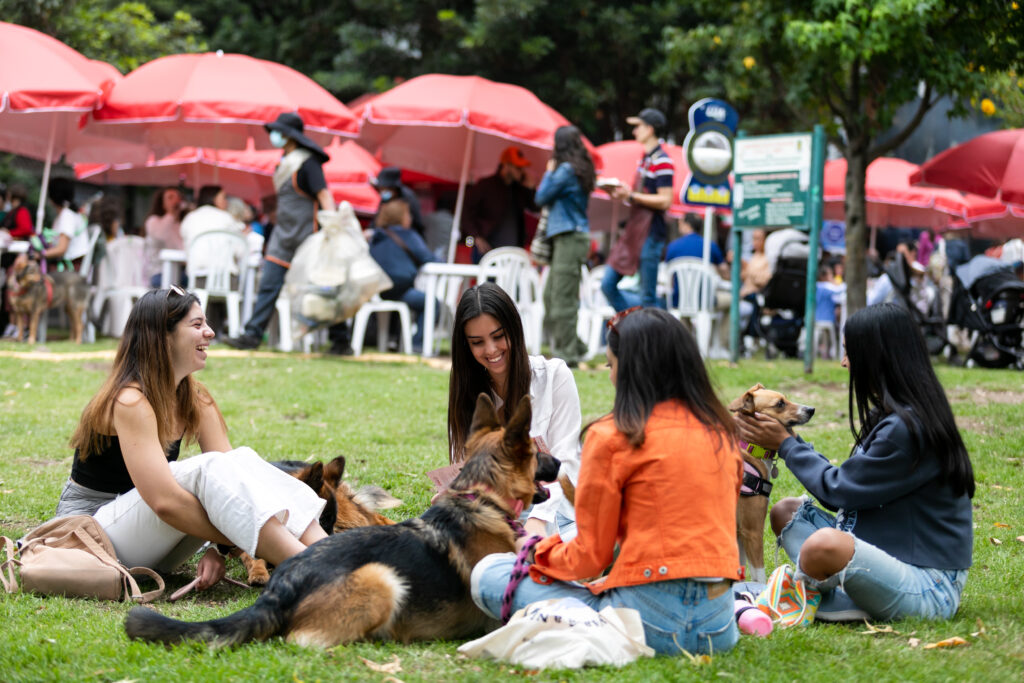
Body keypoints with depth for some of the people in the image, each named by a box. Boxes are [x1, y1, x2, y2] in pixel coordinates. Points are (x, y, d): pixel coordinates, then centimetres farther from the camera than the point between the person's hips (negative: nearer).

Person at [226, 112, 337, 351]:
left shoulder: (307, 163, -13)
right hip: (283, 233, 8)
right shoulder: (285, 162, 13)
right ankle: (253, 334, 2)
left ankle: (340, 338, 9)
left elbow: (324, 194, -21)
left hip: (305, 234, -8)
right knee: (268, 285, 2)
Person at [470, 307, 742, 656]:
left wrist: (536, 550, 17)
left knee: (488, 573, 0)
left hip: (655, 622, -7)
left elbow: (591, 557, -3)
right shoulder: (722, 431, 10)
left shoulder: (613, 437, -7)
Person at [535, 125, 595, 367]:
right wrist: (552, 172, 10)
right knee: (551, 295, 12)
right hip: (570, 237, 10)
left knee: (562, 297, -8)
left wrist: (549, 172, 5)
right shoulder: (581, 169, 15)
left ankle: (567, 352, -7)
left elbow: (542, 197, -7)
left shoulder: (566, 170, -12)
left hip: (569, 238, -10)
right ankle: (573, 346, 16)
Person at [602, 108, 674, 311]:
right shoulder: (645, 158, 17)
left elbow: (665, 201, -19)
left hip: (651, 235, -10)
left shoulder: (662, 161, -12)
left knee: (647, 297, -6)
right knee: (608, 285, 7)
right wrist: (622, 194, 8)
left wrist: (631, 195, -20)